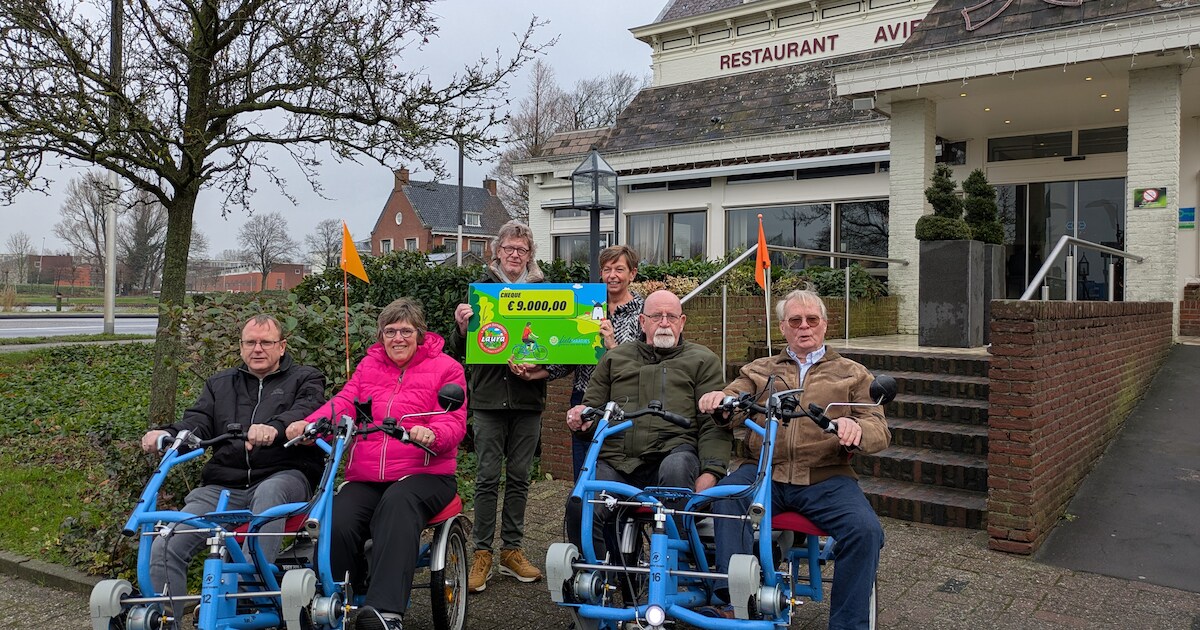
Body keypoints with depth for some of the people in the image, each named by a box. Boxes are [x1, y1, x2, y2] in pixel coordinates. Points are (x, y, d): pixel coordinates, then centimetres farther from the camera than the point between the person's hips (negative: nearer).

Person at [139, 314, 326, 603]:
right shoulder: (219, 384, 25)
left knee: (269, 492, -40)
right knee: (165, 546, -16)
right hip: (223, 486, 4)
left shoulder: (306, 379, 12)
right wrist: (167, 434, -15)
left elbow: (307, 412, -11)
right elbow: (197, 422, 10)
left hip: (284, 477, -4)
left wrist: (275, 427, -34)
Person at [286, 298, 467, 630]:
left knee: (397, 506, -38)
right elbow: (344, 403, 4)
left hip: (423, 474, -4)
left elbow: (454, 421, -5)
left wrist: (431, 434, -30)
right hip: (365, 477, 4)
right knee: (337, 525, -25)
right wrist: (309, 424, -17)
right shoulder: (369, 365, 18)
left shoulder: (445, 368, 5)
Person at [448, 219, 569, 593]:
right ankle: (482, 553, 12)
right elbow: (461, 351, 3)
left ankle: (511, 551, 21)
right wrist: (462, 326, -17)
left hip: (528, 398, 1)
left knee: (519, 477, 9)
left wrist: (538, 372, -13)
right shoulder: (481, 288, 3)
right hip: (489, 397, -1)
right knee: (487, 477, 1)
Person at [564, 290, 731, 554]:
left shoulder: (702, 360, 16)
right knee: (580, 508, -27)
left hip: (672, 454, -1)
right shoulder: (615, 358, 24)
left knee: (677, 467, -38)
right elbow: (593, 407, 24)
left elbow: (714, 423, 5)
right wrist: (581, 417, -2)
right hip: (615, 460, 2)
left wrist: (710, 471, -11)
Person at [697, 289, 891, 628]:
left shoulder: (853, 374, 19)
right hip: (764, 473, 1)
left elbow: (880, 431, 8)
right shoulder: (758, 371, 23)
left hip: (826, 478, 0)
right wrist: (717, 398, -17)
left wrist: (856, 428, -17)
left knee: (865, 530, -28)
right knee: (723, 496, -31)